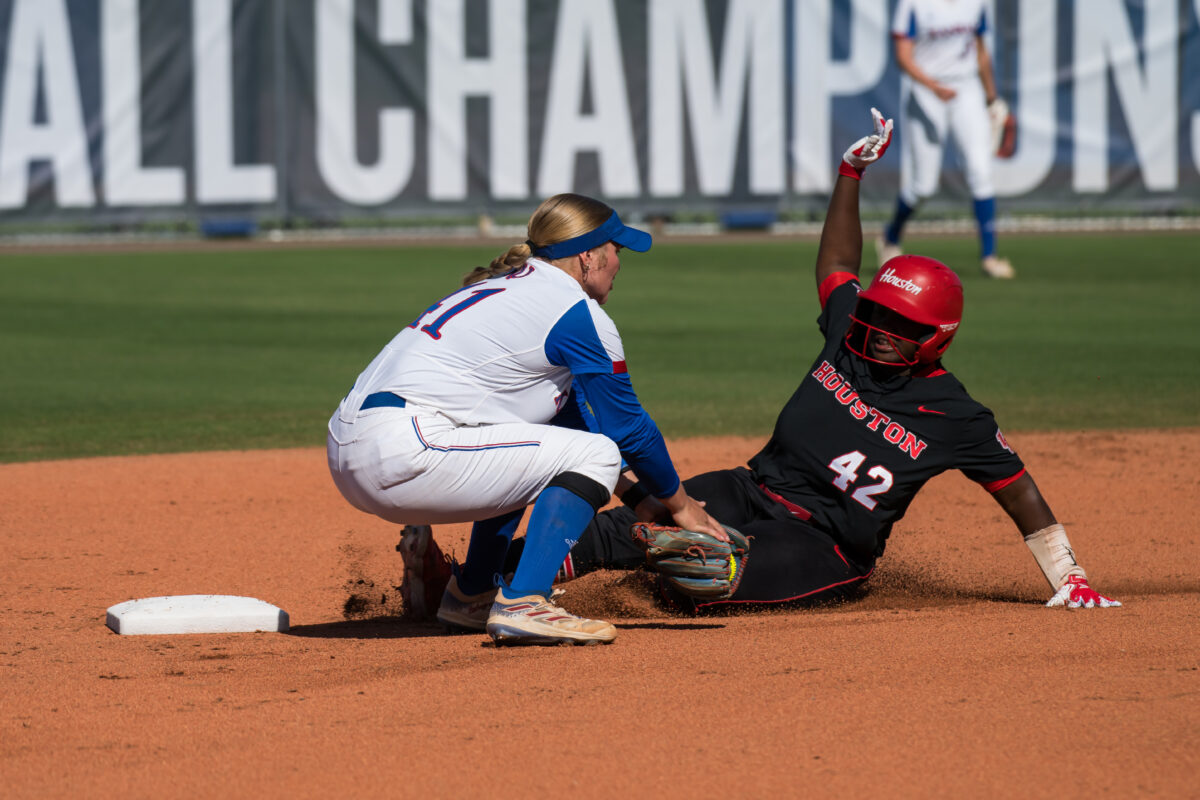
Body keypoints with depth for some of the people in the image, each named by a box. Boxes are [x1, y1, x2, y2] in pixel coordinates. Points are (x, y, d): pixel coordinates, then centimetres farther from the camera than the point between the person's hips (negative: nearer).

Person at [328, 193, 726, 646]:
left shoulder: (508, 287, 26)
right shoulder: (579, 311, -1)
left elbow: (571, 412, 33)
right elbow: (627, 427, 4)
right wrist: (679, 503, 19)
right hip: (405, 454, -10)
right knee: (594, 453, -4)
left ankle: (472, 593, 28)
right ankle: (521, 606, -17)